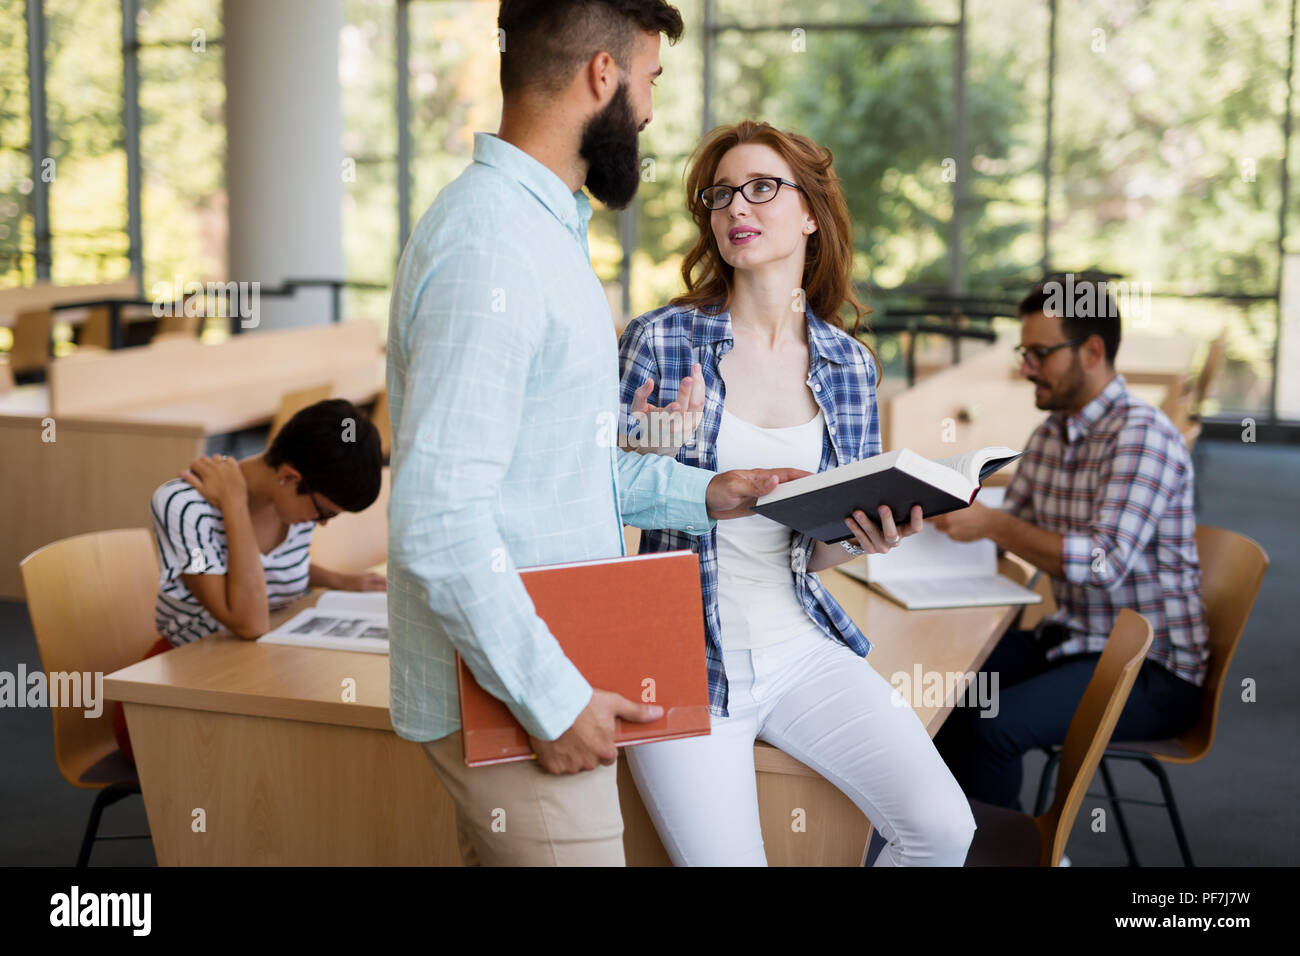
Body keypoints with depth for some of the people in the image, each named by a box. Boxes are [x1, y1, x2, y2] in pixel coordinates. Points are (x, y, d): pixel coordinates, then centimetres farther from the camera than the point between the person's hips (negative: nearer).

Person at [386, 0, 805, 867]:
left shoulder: (543, 226, 13)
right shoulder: (489, 248, -21)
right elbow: (439, 527, -27)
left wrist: (699, 495, 11)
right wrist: (554, 701, -21)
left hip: (545, 678, 10)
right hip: (506, 701, -10)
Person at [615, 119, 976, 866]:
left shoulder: (849, 364, 5)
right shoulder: (661, 341, -5)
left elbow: (818, 553, 11)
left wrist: (865, 537, -11)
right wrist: (652, 451, -21)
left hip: (801, 643, 3)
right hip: (686, 655, -3)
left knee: (943, 828, -11)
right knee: (727, 860, -13)